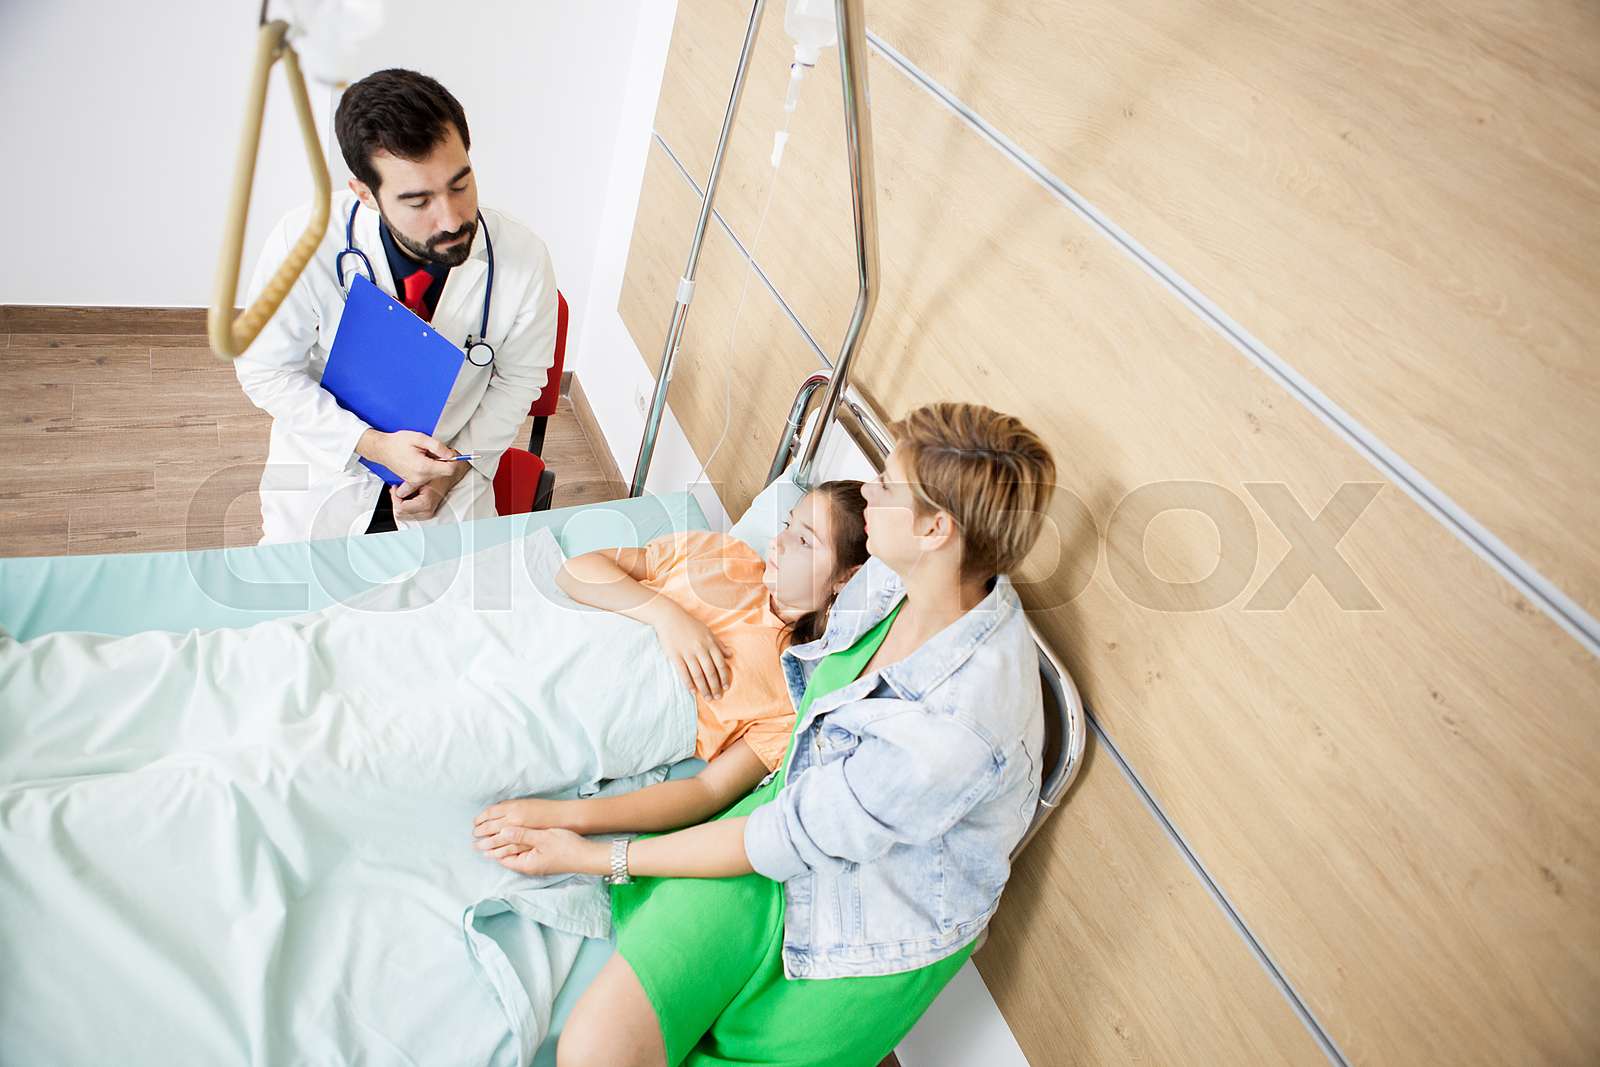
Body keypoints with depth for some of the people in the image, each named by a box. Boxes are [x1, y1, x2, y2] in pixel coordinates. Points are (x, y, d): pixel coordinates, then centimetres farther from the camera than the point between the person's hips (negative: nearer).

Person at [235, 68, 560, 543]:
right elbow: (265, 370, -10)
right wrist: (373, 444, -21)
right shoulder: (305, 242, -24)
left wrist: (458, 468, -11)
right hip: (327, 470, 0)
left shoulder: (524, 258, -21)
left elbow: (517, 378, -3)